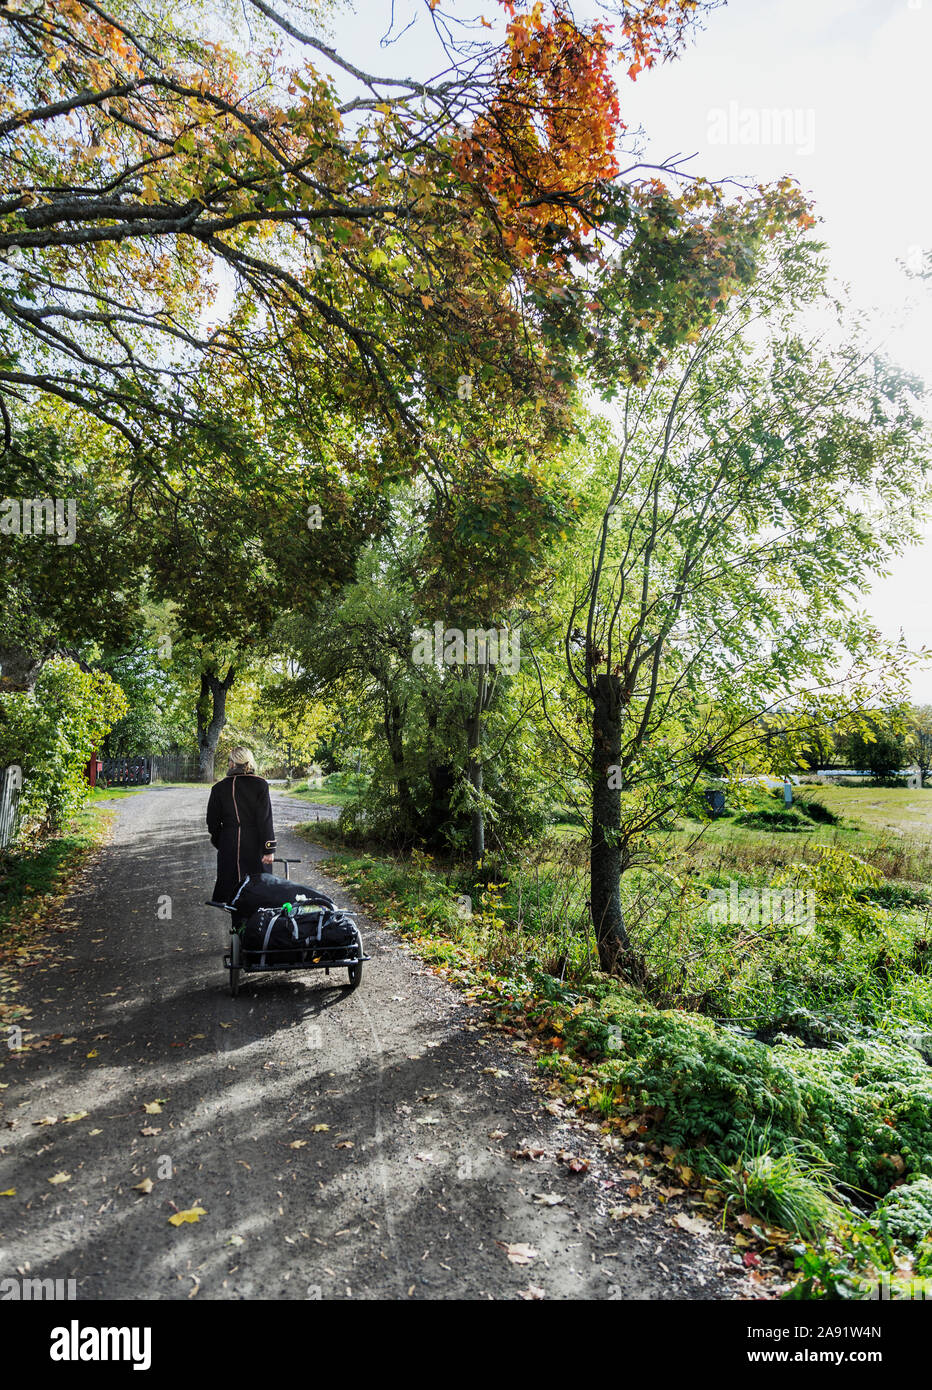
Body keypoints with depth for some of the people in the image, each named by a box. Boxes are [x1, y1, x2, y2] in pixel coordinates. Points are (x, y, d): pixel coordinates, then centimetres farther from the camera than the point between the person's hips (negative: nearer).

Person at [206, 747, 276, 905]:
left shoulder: (219, 787, 1)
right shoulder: (260, 784, -7)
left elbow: (212, 821, 7)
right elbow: (265, 820, -10)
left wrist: (218, 843, 22)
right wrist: (269, 849, -8)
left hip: (228, 844, 2)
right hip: (254, 843, -2)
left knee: (228, 883, 10)